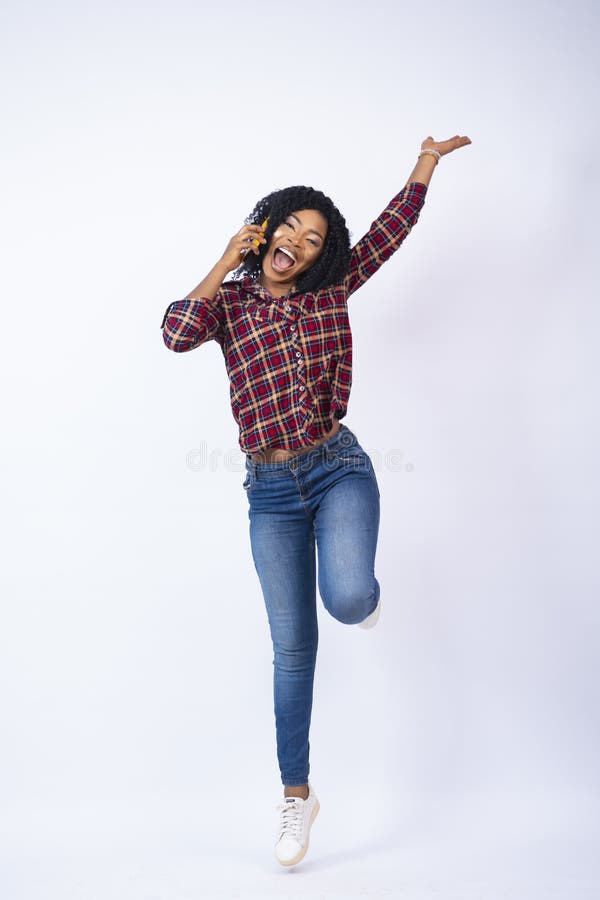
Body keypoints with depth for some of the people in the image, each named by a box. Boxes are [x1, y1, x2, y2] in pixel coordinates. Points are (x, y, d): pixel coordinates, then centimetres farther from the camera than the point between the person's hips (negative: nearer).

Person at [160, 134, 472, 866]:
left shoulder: (331, 292, 6)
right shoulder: (229, 301, 3)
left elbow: (390, 229, 6)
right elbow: (176, 334, -16)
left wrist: (426, 164, 2)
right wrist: (226, 264, -11)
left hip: (338, 469, 0)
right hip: (271, 490, 0)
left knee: (347, 600, -27)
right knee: (292, 646, 4)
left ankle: (365, 588, 15)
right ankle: (297, 792, 22)